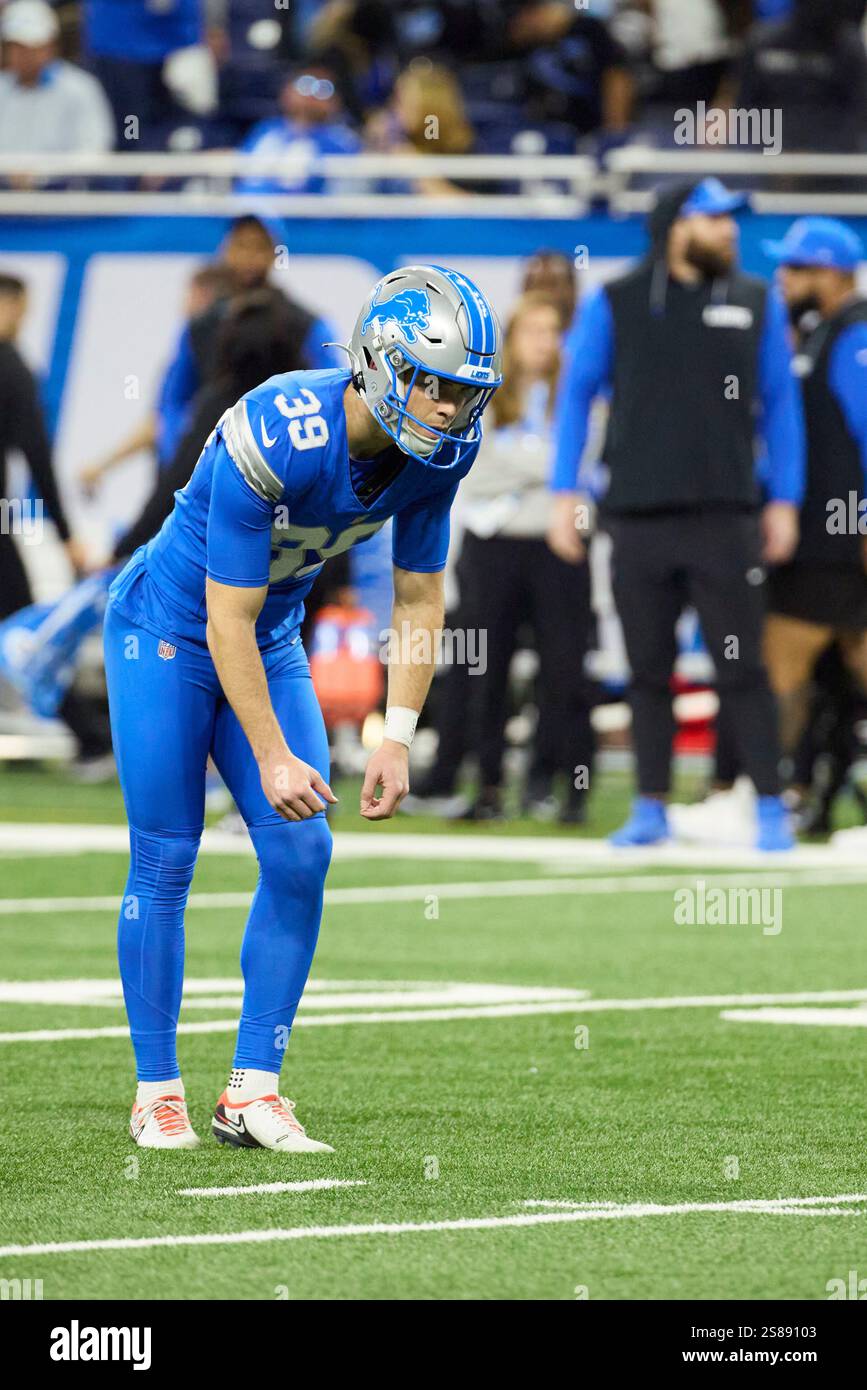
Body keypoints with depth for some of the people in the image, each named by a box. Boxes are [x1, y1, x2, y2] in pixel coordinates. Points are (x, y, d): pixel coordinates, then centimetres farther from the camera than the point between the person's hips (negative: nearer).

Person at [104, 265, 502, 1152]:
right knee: (165, 862, -4)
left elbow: (419, 598, -1)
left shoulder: (441, 449, -15)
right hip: (167, 632, -6)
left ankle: (252, 1090, 2)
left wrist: (397, 739, -8)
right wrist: (272, 757, -25)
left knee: (301, 855, -4)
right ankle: (157, 1092, 7)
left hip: (269, 644, 6)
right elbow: (226, 623, -27)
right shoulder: (276, 439, -34)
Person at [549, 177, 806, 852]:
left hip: (725, 517, 0)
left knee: (742, 669, -4)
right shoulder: (615, 304, 3)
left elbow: (781, 403, 9)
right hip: (637, 517, 1)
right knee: (648, 671, 7)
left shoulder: (757, 302, 6)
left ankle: (771, 808, 0)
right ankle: (651, 809, 14)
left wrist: (784, 500, 4)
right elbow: (576, 393, 8)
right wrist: (565, 495, 3)